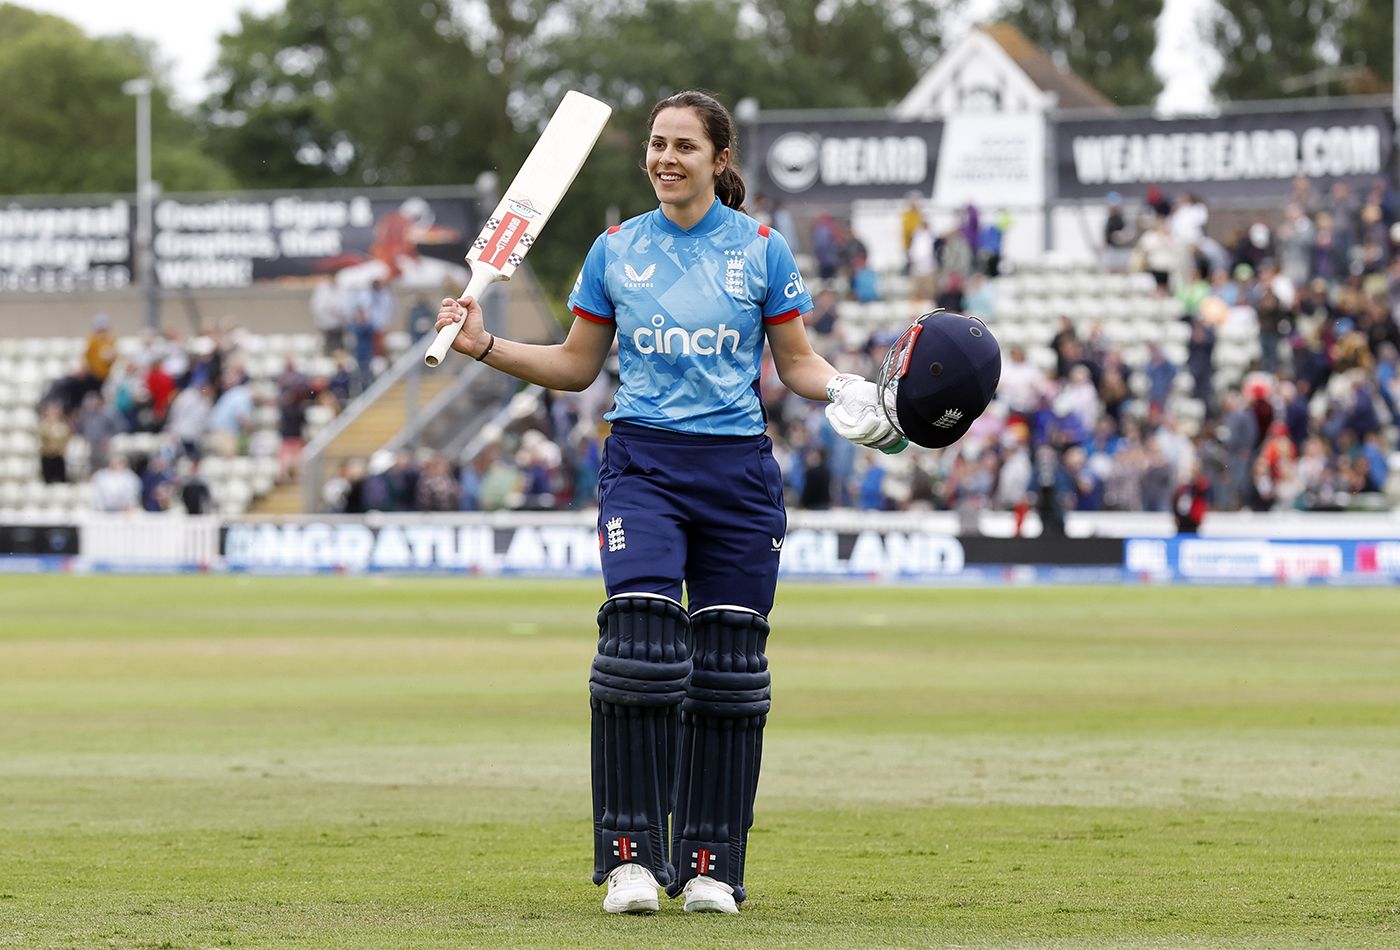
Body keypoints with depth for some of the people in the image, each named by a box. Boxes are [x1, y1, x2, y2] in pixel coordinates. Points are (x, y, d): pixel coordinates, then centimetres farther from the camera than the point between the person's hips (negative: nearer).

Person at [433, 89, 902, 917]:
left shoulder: (763, 251, 5)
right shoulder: (616, 250, 9)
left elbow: (798, 363, 8)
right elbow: (577, 366, 15)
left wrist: (848, 391, -11)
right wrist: (485, 346, 4)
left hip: (737, 473, 0)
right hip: (643, 466, 0)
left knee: (728, 668, 1)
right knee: (640, 646, -16)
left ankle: (711, 864, 10)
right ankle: (632, 856, -10)